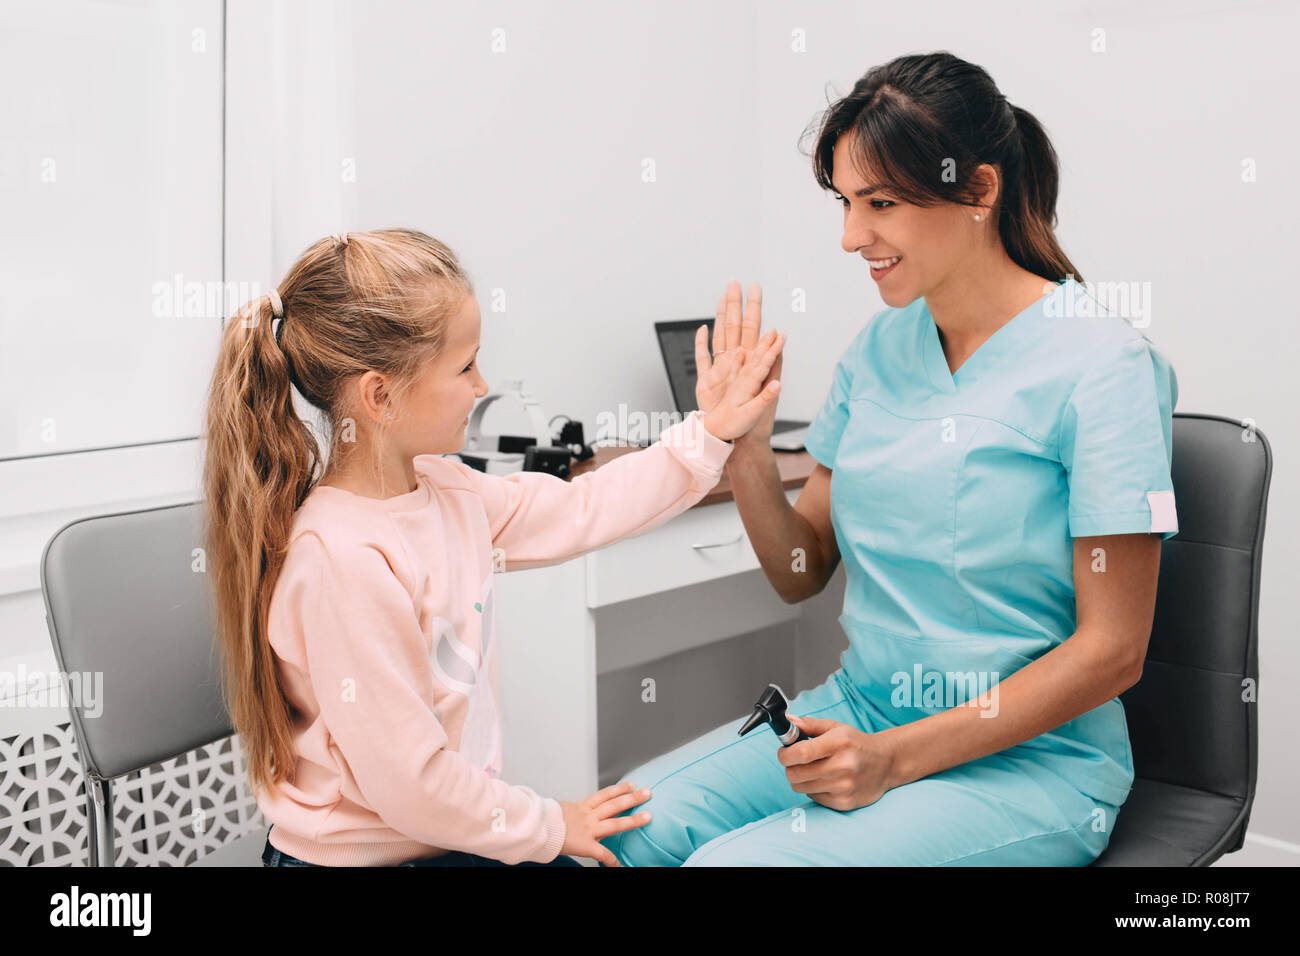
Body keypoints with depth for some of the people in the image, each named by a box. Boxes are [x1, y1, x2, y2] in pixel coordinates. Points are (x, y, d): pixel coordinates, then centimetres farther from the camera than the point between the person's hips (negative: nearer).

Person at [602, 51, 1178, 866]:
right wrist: (746, 451, -10)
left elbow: (1112, 650, -13)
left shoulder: (1100, 364, -13)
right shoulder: (878, 348, 5)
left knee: (733, 859, -25)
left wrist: (896, 759, -17)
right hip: (859, 709, 5)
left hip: (1029, 761, -5)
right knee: (630, 825, -18)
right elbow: (802, 575, 8)